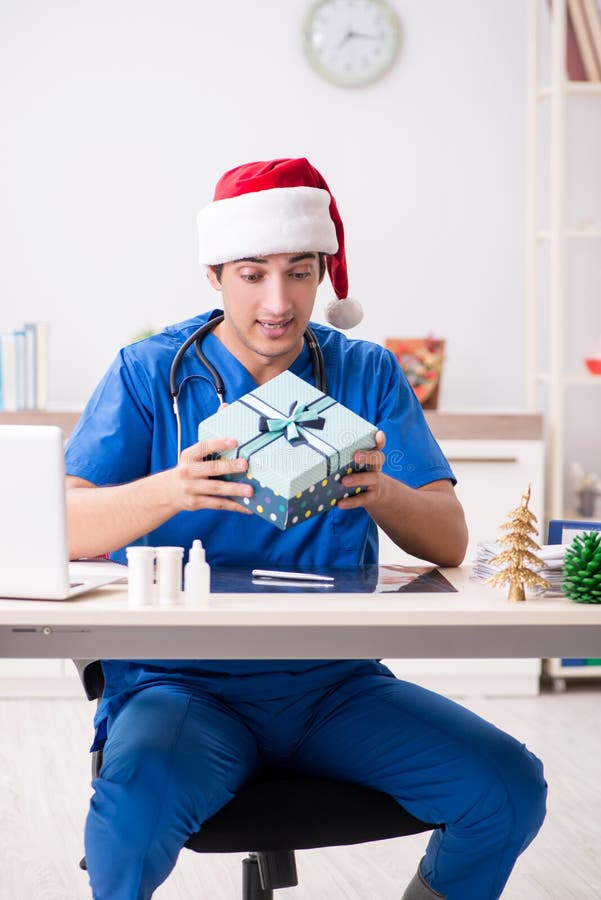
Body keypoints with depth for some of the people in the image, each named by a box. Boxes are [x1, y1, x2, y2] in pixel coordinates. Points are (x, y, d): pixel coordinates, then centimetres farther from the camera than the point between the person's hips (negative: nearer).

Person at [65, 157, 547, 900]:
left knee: (510, 787, -18)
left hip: (333, 683, 3)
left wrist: (379, 491, -25)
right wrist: (170, 490, -31)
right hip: (183, 679, -3)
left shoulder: (367, 374, 7)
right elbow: (64, 528, -10)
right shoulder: (150, 373, 1)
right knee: (138, 804, -35)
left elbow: (450, 542, -2)